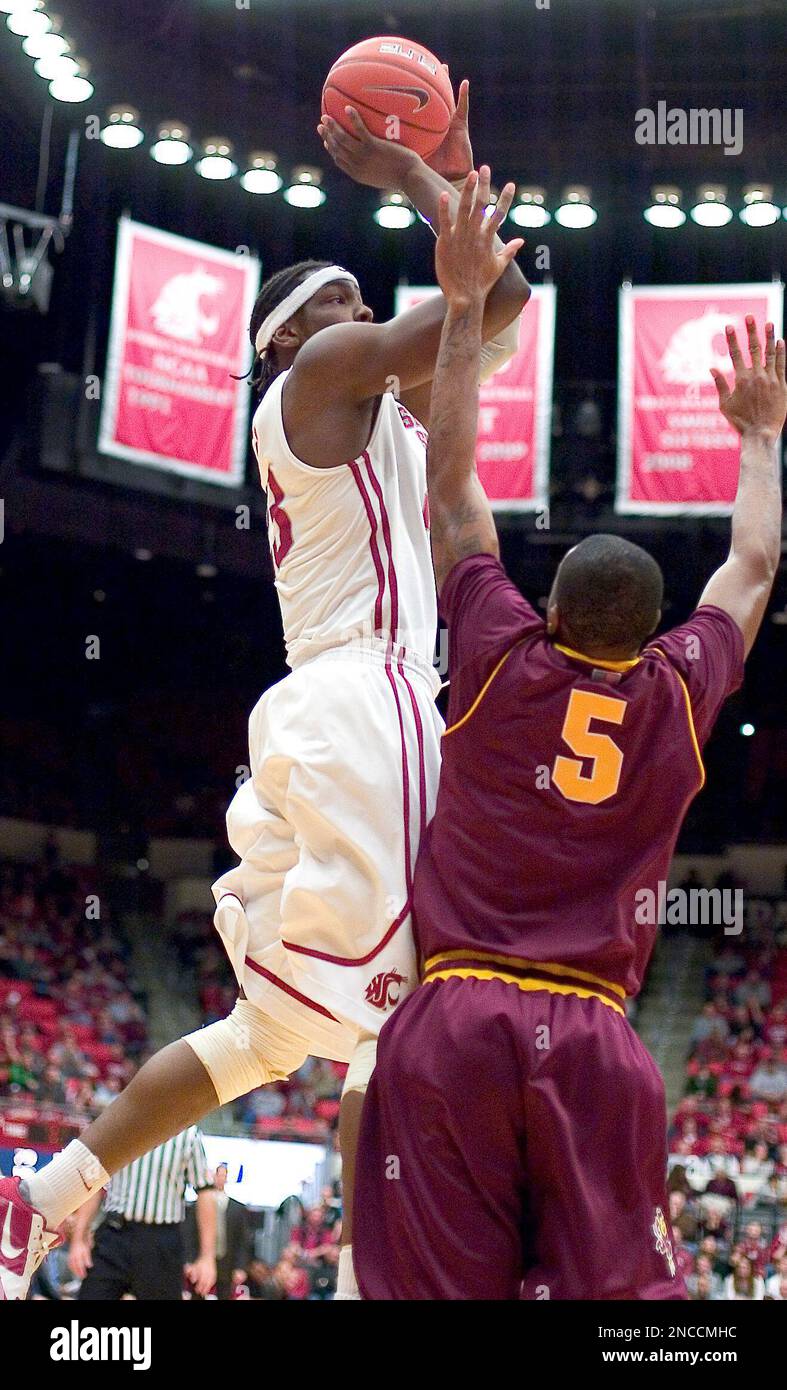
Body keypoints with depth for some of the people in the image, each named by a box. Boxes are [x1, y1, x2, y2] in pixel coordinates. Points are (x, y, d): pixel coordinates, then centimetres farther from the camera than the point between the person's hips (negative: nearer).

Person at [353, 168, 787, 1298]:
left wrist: (464, 306, 21)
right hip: (596, 1042, 1)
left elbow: (451, 480, 14)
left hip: (452, 1024, -1)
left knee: (437, 1289, -3)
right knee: (616, 1294, -1)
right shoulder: (680, 697, 8)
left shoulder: (501, 661, 4)